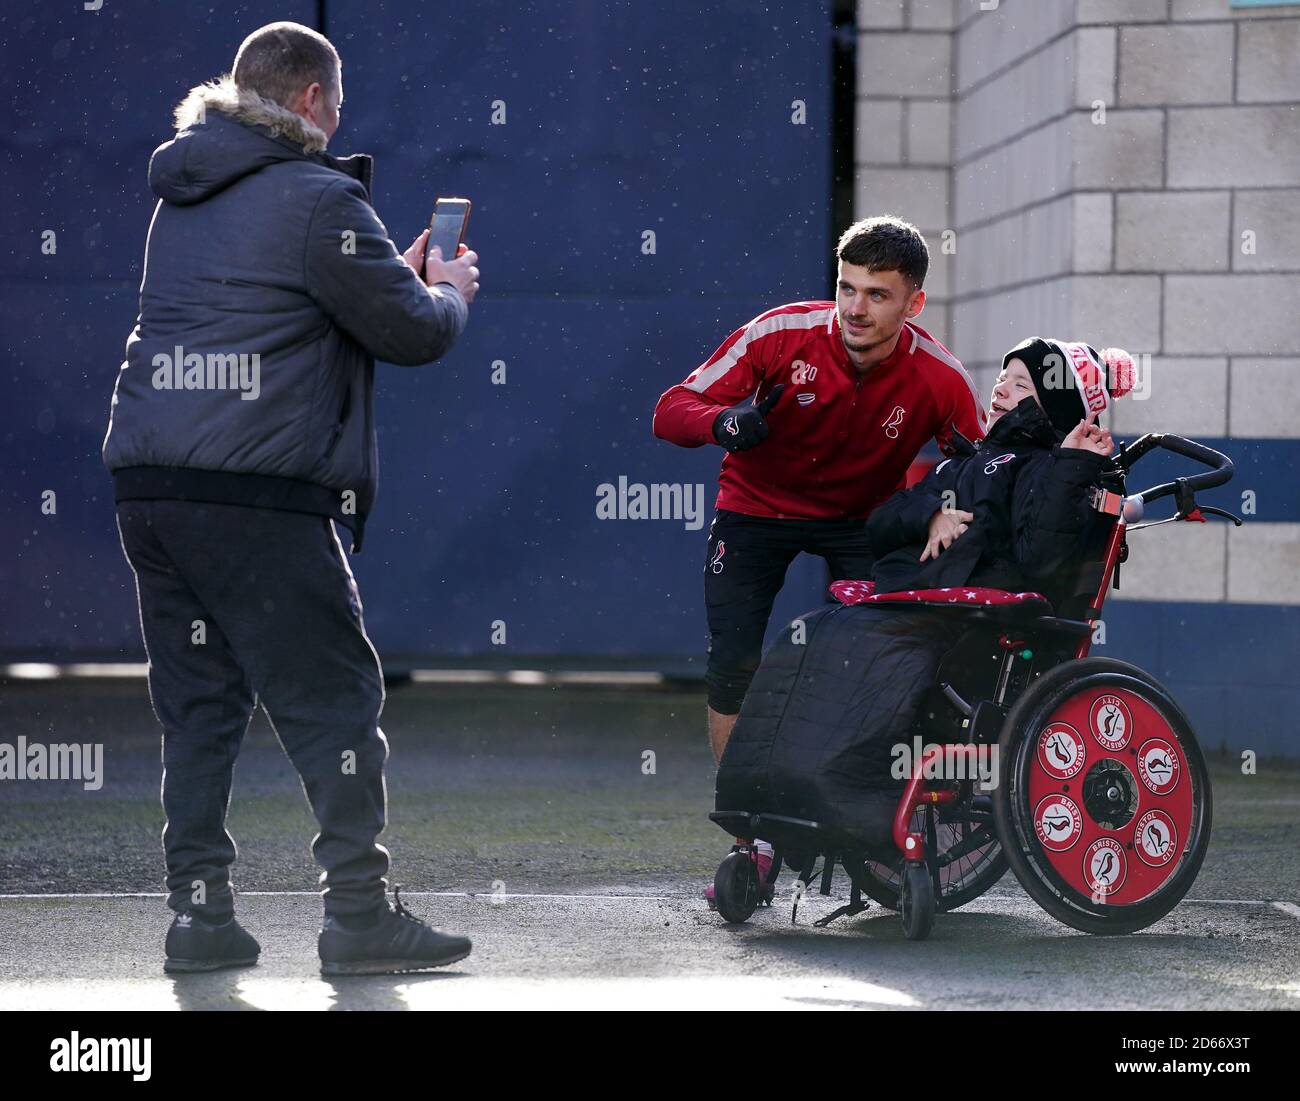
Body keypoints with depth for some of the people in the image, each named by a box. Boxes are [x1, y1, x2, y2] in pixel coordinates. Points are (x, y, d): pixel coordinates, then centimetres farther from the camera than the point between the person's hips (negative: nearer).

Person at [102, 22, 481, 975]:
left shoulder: (185, 198, 18)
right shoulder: (317, 201, -7)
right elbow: (412, 333, -4)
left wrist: (397, 279, 27)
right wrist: (450, 292, 18)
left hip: (149, 485, 8)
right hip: (255, 493, -7)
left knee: (199, 706, 11)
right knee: (335, 701, 0)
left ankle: (199, 910, 9)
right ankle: (359, 914, -1)